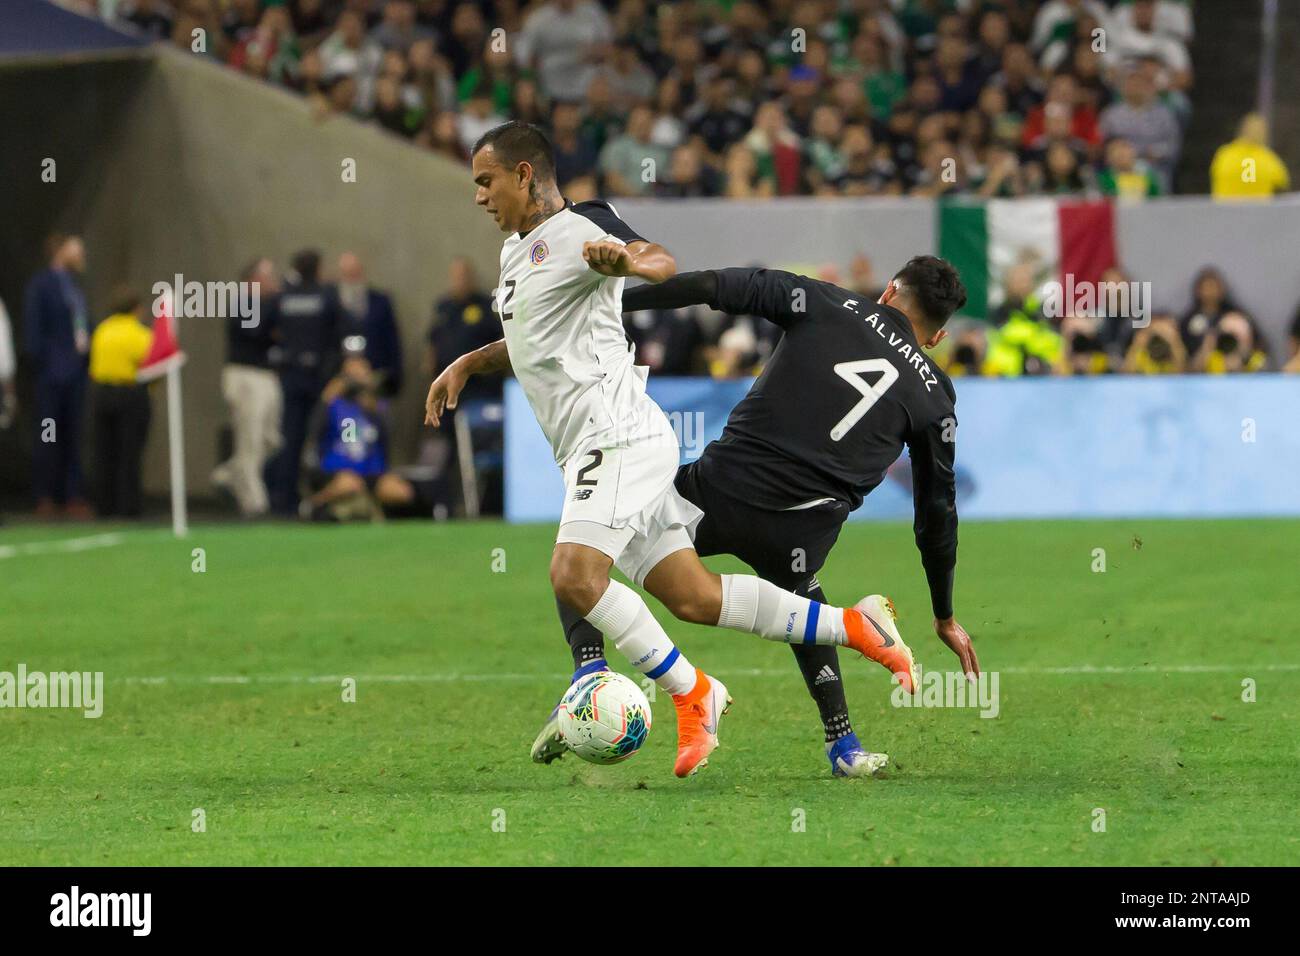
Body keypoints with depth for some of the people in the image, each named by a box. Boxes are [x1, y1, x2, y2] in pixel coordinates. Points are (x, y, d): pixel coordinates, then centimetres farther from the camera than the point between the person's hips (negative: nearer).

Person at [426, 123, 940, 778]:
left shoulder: (576, 228, -9)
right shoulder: (515, 251, 22)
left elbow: (662, 262, -29)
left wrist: (623, 260, -51)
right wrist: (466, 365, 25)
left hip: (617, 435, -10)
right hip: (598, 449, 10)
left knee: (575, 578, -24)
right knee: (693, 597, 4)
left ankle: (691, 693, -10)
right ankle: (852, 626, 11)